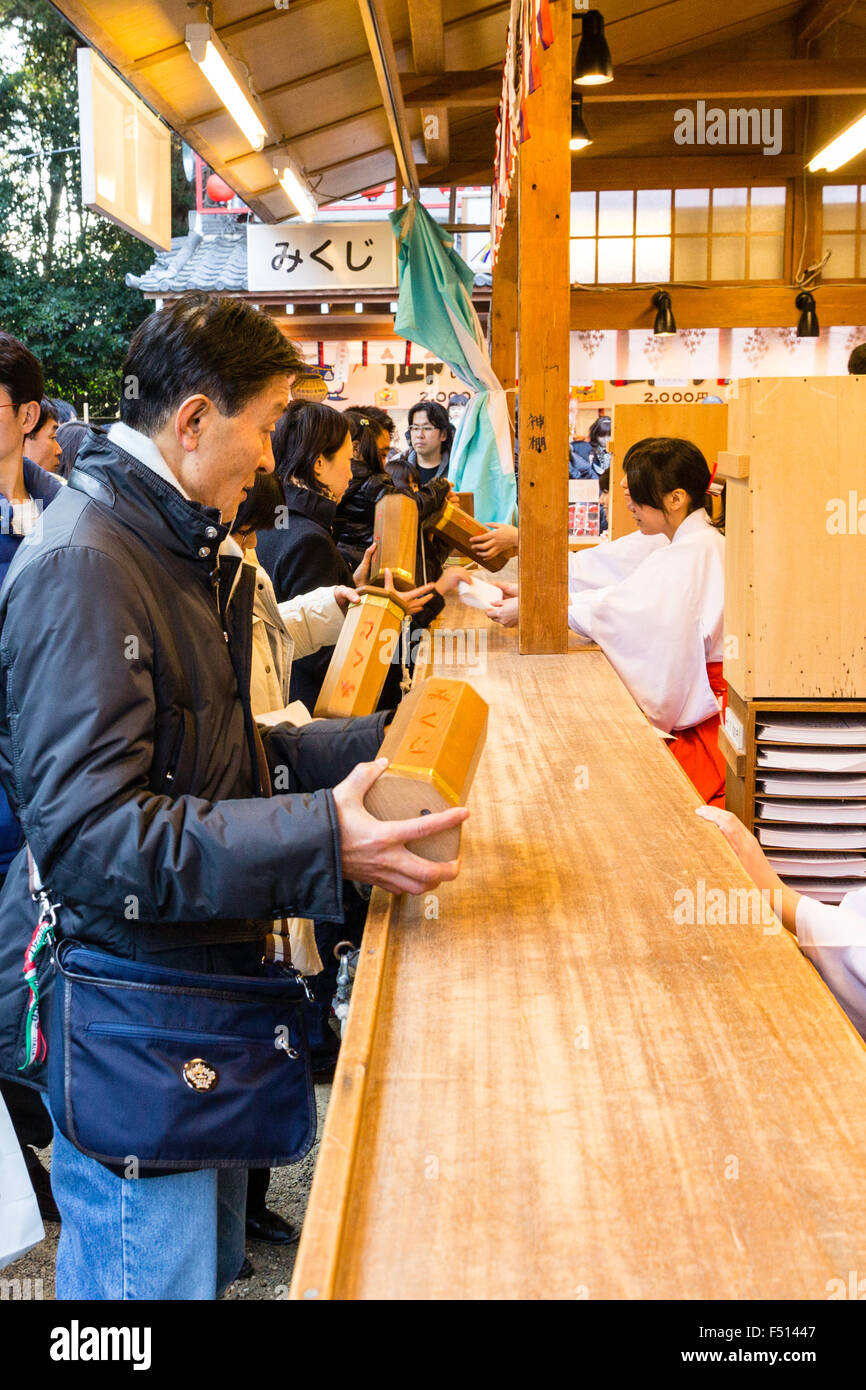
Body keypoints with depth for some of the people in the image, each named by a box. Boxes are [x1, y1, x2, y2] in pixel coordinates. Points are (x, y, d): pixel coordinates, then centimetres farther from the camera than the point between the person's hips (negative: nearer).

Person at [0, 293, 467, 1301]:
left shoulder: (171, 543, 14)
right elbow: (85, 832, -29)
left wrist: (373, 744, 7)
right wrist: (318, 841, -36)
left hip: (197, 982, 10)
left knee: (213, 1258, 22)